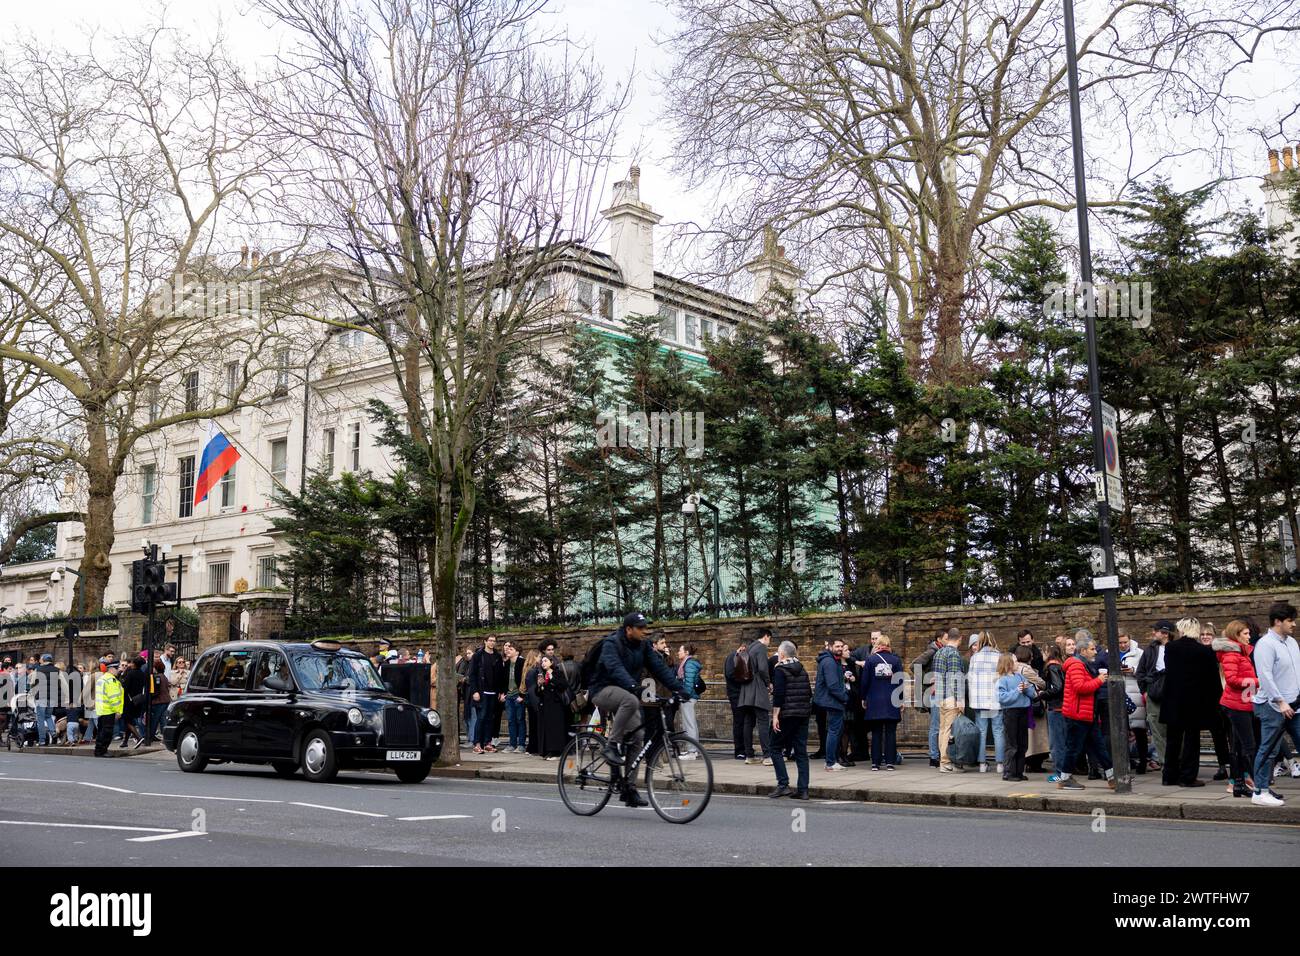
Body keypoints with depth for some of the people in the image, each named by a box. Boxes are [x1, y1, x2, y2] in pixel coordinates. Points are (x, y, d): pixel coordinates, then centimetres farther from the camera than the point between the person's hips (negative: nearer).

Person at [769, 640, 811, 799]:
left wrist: (775, 716, -15)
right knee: (801, 752, 7)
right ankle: (802, 789, 4)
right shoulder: (802, 670, 13)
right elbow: (809, 693, 15)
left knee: (776, 749, 4)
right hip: (804, 715, 6)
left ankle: (783, 785, -6)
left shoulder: (779, 670, -8)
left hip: (786, 715, -6)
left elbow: (778, 695, -16)